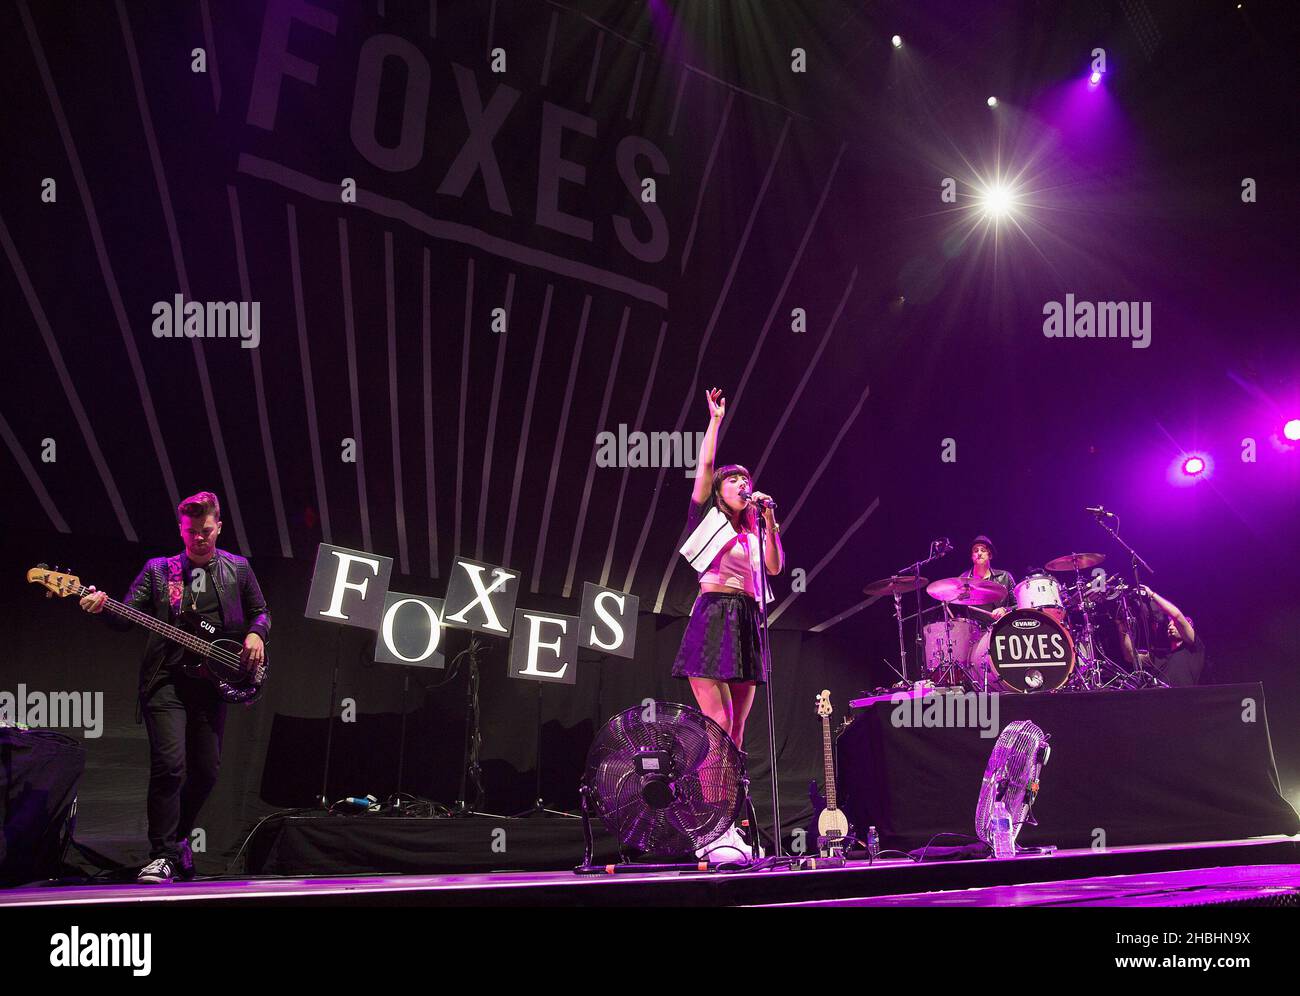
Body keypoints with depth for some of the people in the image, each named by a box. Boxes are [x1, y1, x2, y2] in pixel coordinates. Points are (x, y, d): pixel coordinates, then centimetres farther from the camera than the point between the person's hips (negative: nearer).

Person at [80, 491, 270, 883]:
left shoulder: (237, 569, 12)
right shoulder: (158, 569, 8)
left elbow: (260, 612, 19)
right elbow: (127, 617, 1)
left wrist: (256, 635, -2)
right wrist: (103, 608, -19)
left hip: (212, 680, 2)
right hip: (166, 681, -2)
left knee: (206, 769, 5)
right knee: (170, 764, -15)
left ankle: (178, 836, 29)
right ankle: (163, 855, -8)